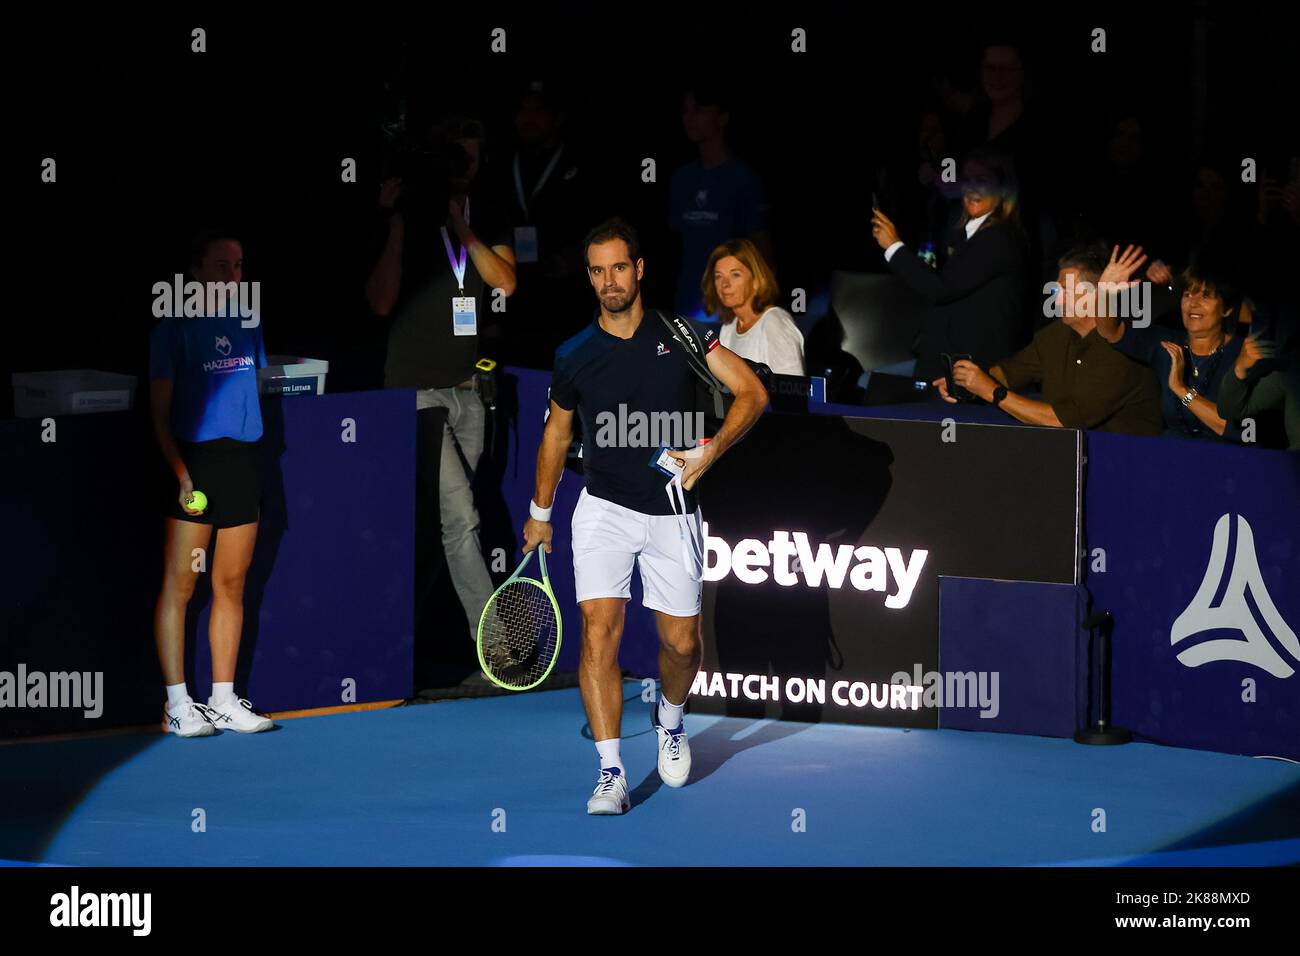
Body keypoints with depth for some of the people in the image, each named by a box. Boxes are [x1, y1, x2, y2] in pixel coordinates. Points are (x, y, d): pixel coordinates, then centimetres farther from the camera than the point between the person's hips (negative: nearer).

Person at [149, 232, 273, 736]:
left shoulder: (247, 325, 13)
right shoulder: (174, 330, -3)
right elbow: (160, 413, -5)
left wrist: (257, 462, 16)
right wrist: (181, 473, -15)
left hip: (242, 462, 6)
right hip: (195, 462, -6)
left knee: (231, 586, 8)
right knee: (178, 586, -5)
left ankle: (224, 701, 13)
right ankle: (177, 704, -2)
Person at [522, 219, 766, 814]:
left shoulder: (680, 336, -1)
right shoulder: (574, 357, 2)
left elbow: (752, 393, -2)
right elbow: (557, 432, 17)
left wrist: (711, 450, -17)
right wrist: (540, 513, 23)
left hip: (672, 513, 0)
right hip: (604, 510, 0)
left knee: (682, 642, 4)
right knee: (599, 632, -16)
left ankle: (670, 720, 39)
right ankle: (611, 775, -16)